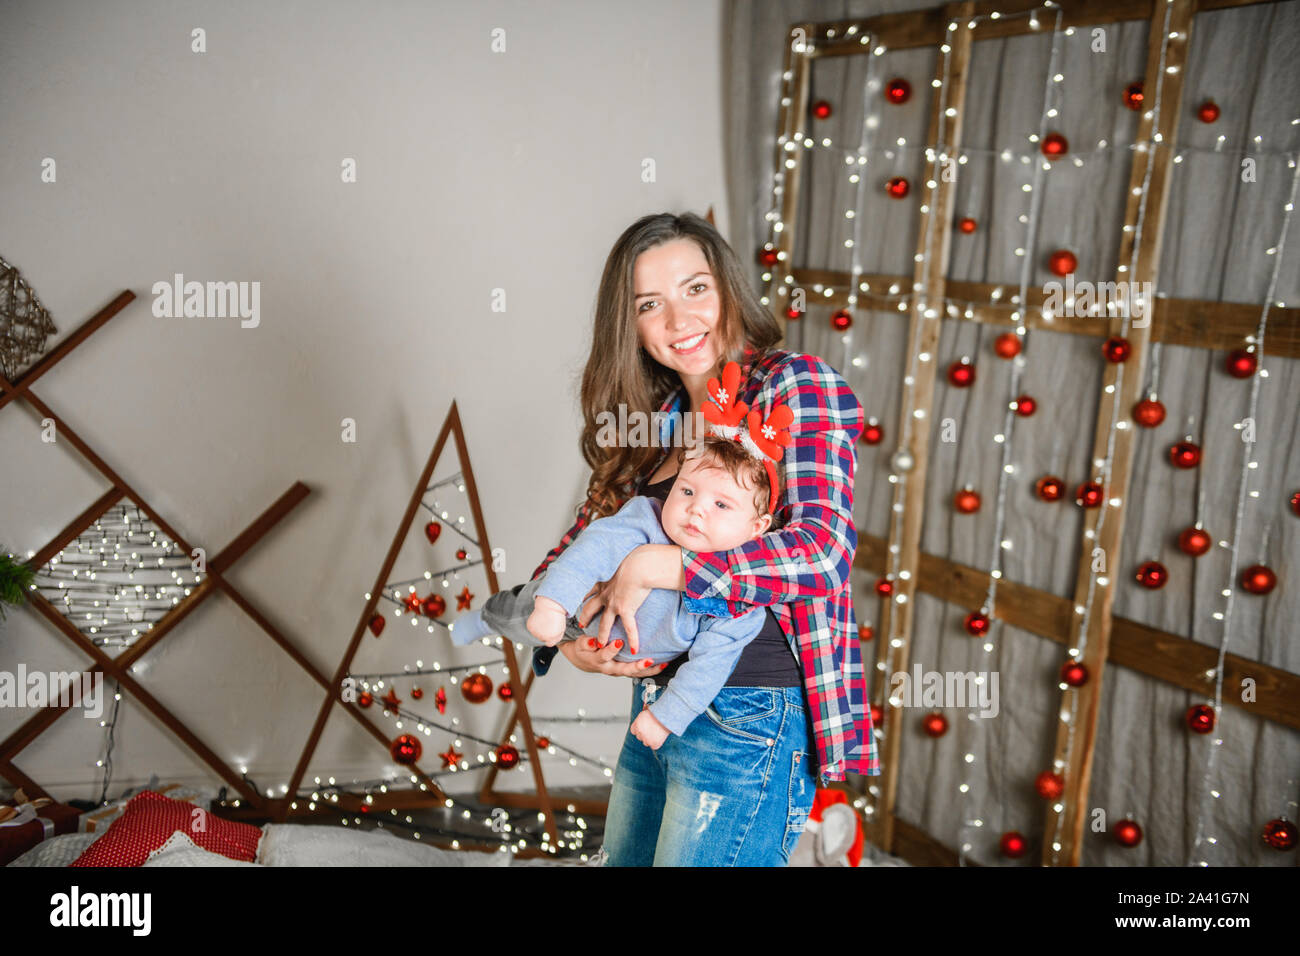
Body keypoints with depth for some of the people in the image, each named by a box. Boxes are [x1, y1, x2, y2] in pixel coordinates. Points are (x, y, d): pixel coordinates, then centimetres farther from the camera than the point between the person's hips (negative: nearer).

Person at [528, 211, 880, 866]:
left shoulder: (795, 383, -10)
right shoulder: (658, 417, 10)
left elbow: (824, 546, -23)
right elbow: (583, 537, 13)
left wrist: (653, 566, -22)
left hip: (746, 720, -7)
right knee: (622, 858, 21)